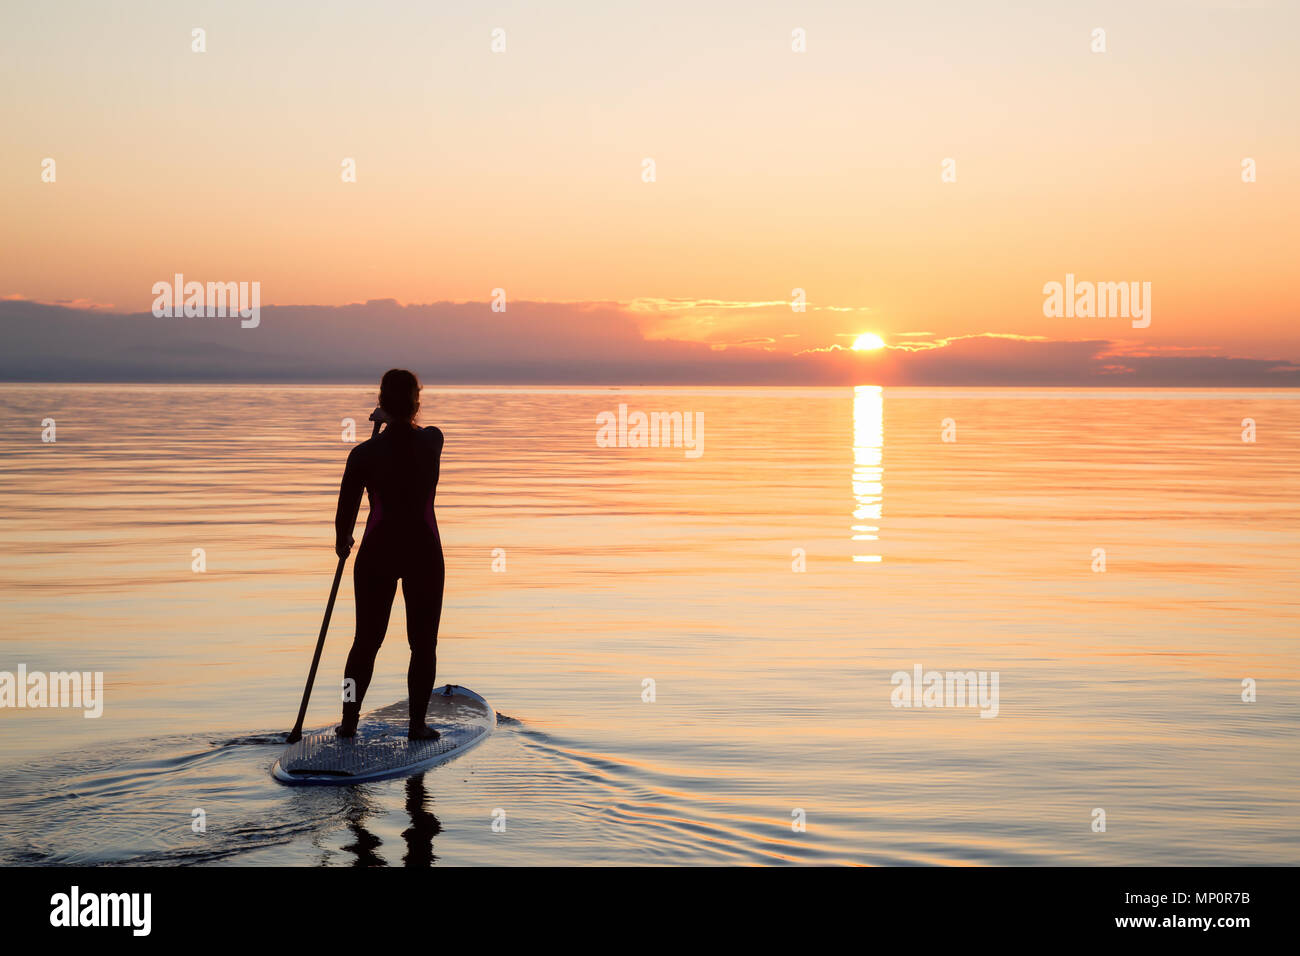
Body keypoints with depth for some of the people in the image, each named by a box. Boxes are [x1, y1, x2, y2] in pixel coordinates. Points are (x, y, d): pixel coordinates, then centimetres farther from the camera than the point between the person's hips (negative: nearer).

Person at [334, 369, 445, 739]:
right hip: (424, 551, 0)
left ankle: (349, 721, 15)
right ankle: (417, 724, 7)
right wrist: (391, 421, 36)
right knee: (423, 642, 9)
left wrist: (342, 542, 18)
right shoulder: (432, 441, -5)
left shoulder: (364, 454, -8)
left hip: (378, 551, 0)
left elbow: (346, 511, 0)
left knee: (366, 640, 11)